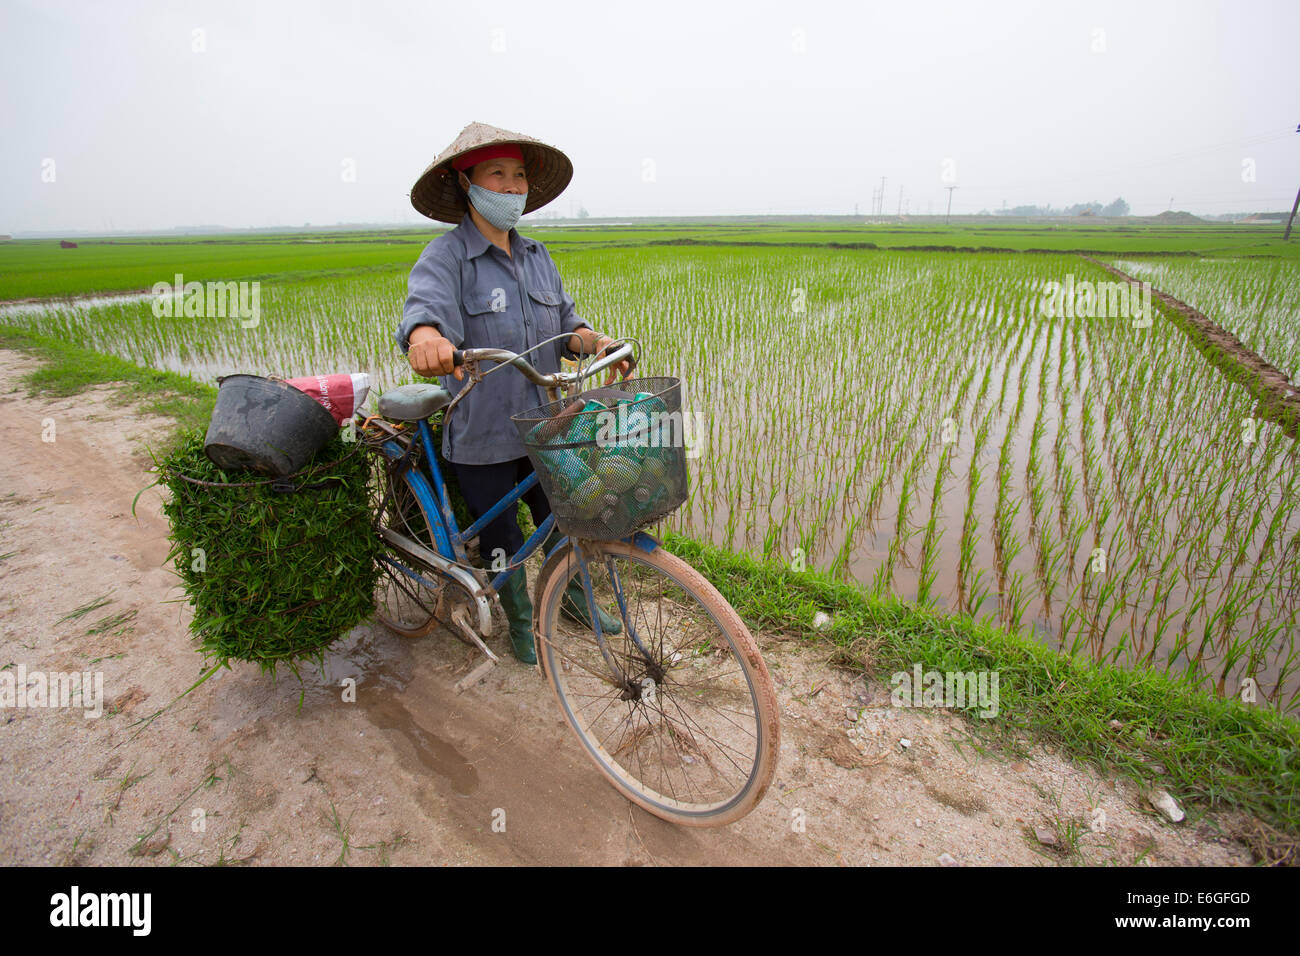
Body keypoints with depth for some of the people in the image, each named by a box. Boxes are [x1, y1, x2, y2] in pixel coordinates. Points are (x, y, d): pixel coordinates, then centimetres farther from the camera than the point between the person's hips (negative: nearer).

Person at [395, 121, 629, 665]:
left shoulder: (536, 256, 8)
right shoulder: (445, 257, -11)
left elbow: (563, 324, 8)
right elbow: (425, 305, -30)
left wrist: (595, 341, -13)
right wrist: (426, 338, -53)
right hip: (482, 433, -4)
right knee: (502, 539, 12)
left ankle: (575, 598, 45)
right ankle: (520, 621, 38)